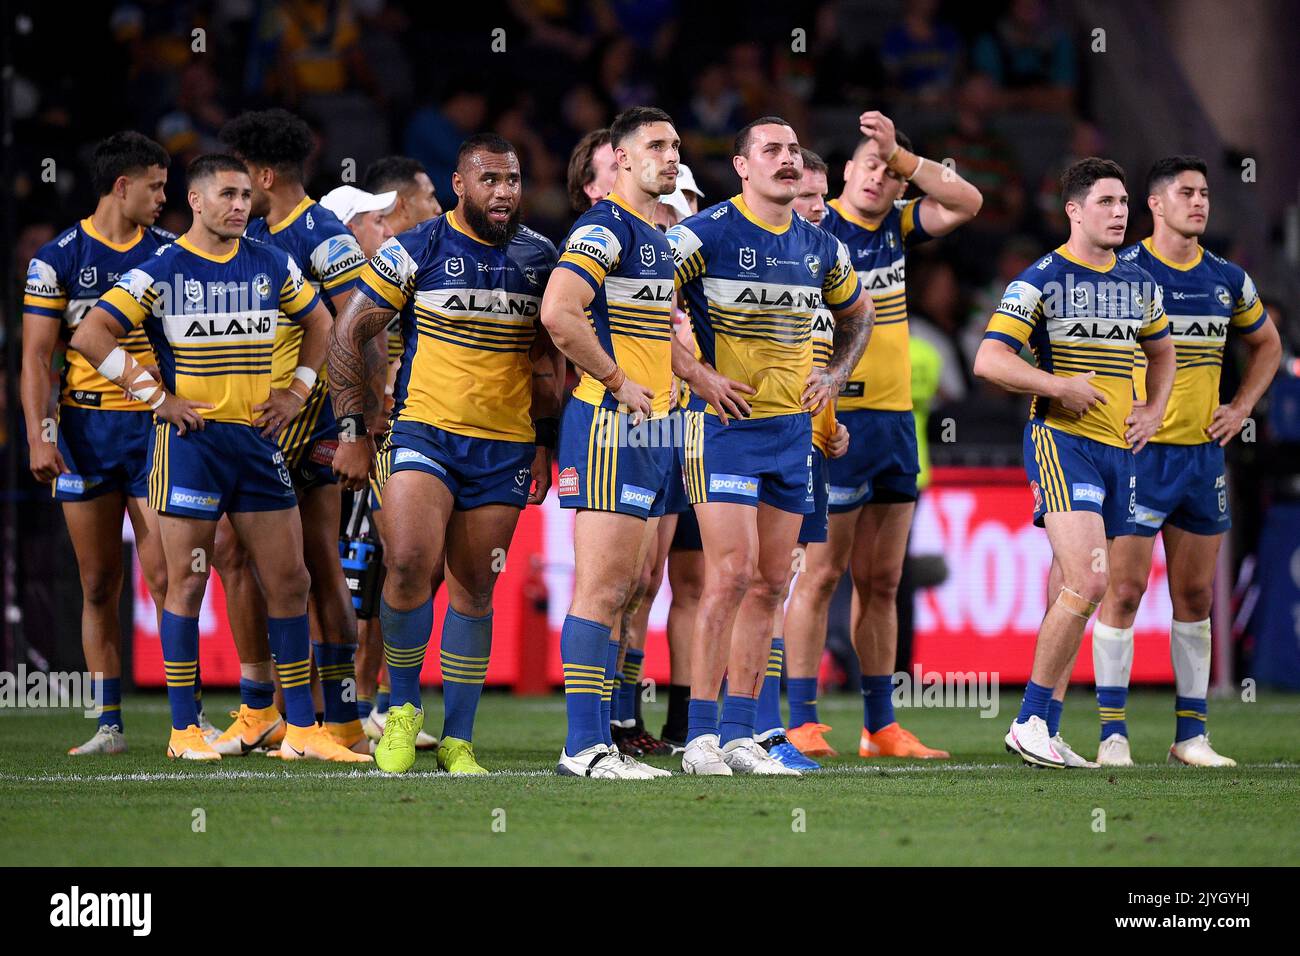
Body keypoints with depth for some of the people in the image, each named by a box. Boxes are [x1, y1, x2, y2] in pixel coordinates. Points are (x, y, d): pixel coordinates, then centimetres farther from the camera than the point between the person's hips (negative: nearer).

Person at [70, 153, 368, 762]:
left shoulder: (272, 266, 9)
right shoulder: (161, 271, -5)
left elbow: (319, 323, 24)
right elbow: (90, 336, -10)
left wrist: (294, 394, 13)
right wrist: (158, 397, -11)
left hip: (258, 438, 5)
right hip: (190, 439, -5)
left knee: (288, 580, 2)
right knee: (187, 584, -2)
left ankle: (302, 729, 7)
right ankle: (184, 729, 4)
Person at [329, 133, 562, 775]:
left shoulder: (539, 258, 7)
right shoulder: (414, 252, -4)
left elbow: (547, 357, 19)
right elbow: (349, 336, 0)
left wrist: (545, 443, 15)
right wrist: (352, 431, -4)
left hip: (506, 445, 3)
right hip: (425, 430, -3)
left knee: (474, 591, 5)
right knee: (409, 565, -21)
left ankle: (457, 739, 13)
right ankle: (402, 705, 1)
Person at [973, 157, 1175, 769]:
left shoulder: (1140, 283, 14)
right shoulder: (1042, 280, -6)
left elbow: (1160, 352, 31)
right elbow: (989, 359, -12)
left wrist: (1153, 412, 15)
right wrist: (1058, 385, -21)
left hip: (1119, 448, 7)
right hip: (1061, 441, -7)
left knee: (1071, 591, 7)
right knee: (1089, 581, -20)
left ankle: (1046, 731, 11)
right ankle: (1030, 722, -13)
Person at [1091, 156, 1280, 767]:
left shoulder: (1228, 279, 8)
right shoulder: (1122, 271, -7)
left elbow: (1267, 344, 25)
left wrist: (1241, 408, 13)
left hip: (1204, 452, 5)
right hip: (1137, 453, -5)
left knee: (1195, 596, 7)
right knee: (1123, 590, -6)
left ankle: (1190, 733, 13)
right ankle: (1113, 732, -1)